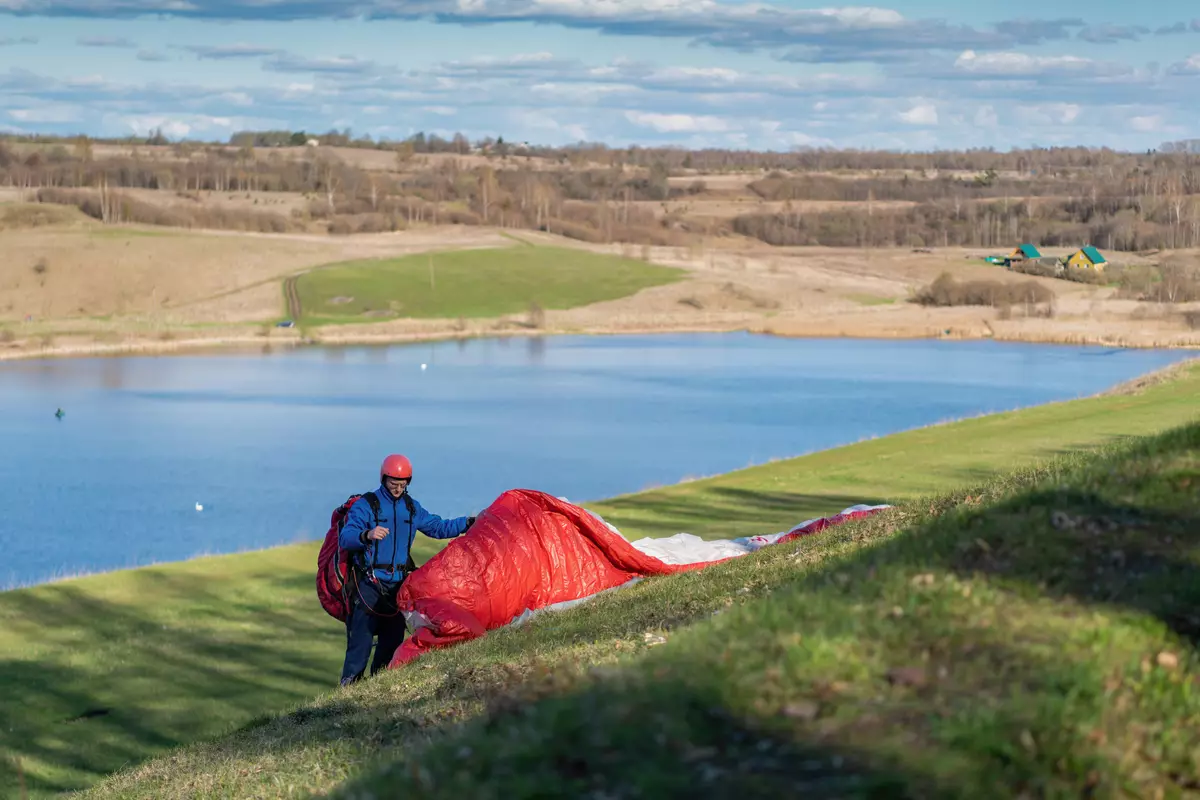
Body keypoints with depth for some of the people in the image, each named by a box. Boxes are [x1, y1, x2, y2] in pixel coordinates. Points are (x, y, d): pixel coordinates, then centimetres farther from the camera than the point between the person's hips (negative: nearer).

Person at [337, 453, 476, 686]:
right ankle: (349, 687, -7)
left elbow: (438, 527, 22)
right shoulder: (366, 505, -7)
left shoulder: (411, 507, 12)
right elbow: (345, 537, -19)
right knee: (362, 640, -12)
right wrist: (367, 535, -39)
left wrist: (469, 523, 13)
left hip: (397, 584, 6)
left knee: (393, 639, 7)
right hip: (369, 584, -6)